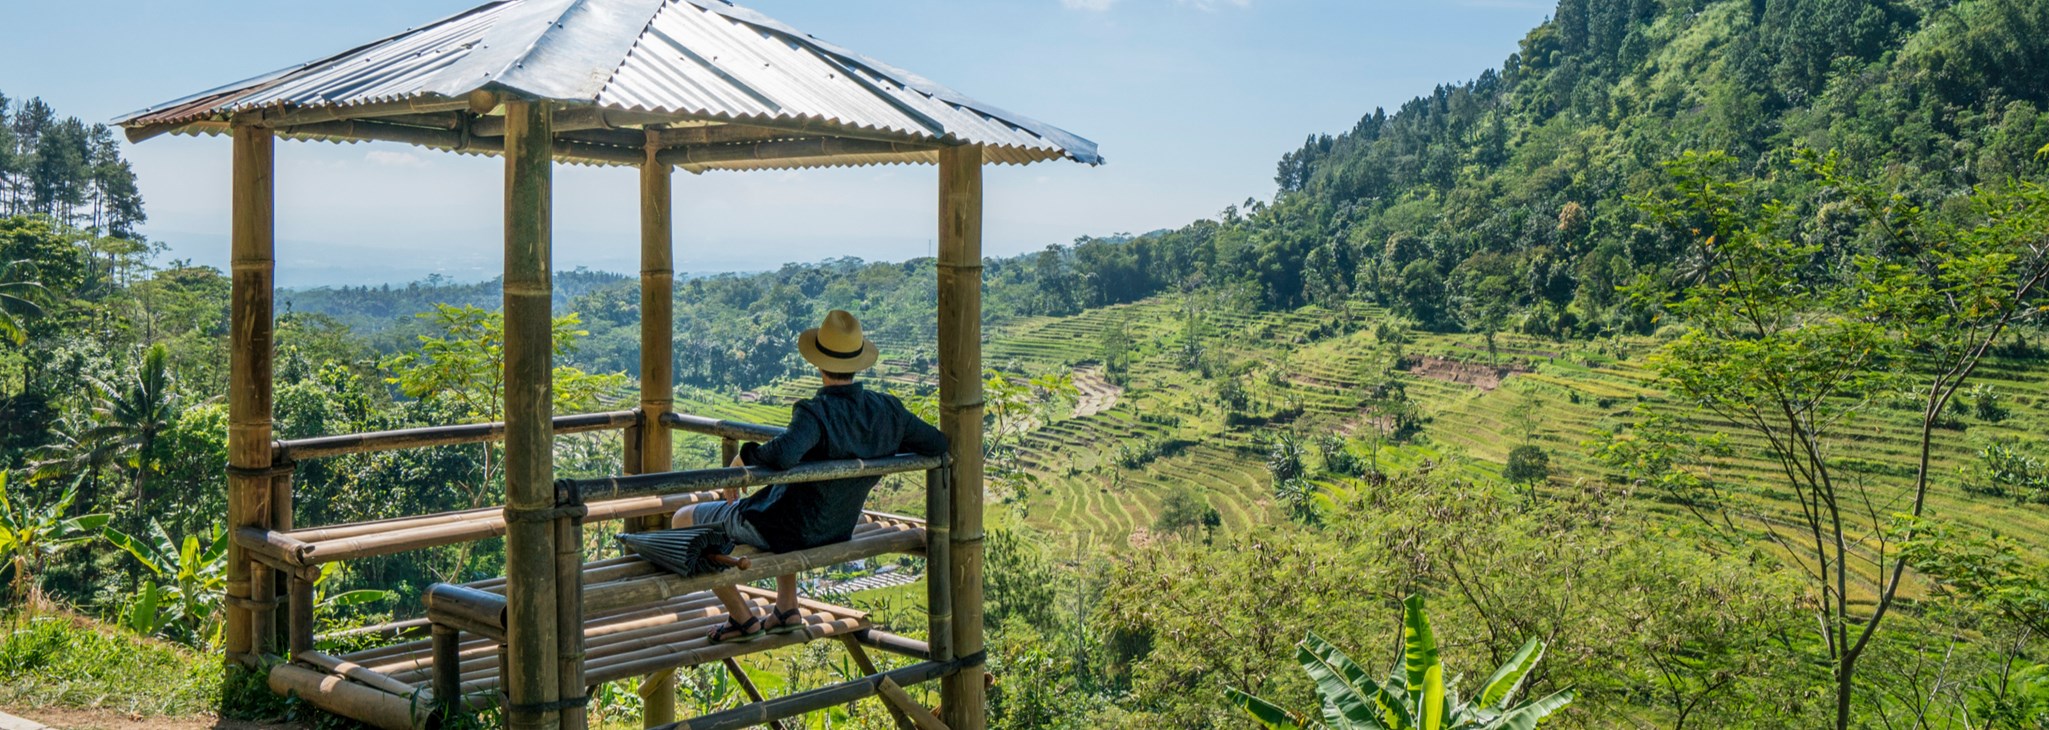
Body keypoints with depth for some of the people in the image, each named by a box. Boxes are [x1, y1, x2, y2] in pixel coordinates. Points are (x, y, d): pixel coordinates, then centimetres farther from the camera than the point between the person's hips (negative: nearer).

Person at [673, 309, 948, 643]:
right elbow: (938, 445, 0)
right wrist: (888, 449, 14)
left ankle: (744, 619, 15)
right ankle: (787, 609, 33)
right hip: (839, 531, 7)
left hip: (786, 530, -7)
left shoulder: (815, 412, -30)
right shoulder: (887, 410, -10)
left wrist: (743, 458, -29)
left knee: (684, 521, 13)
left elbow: (783, 455, -48)